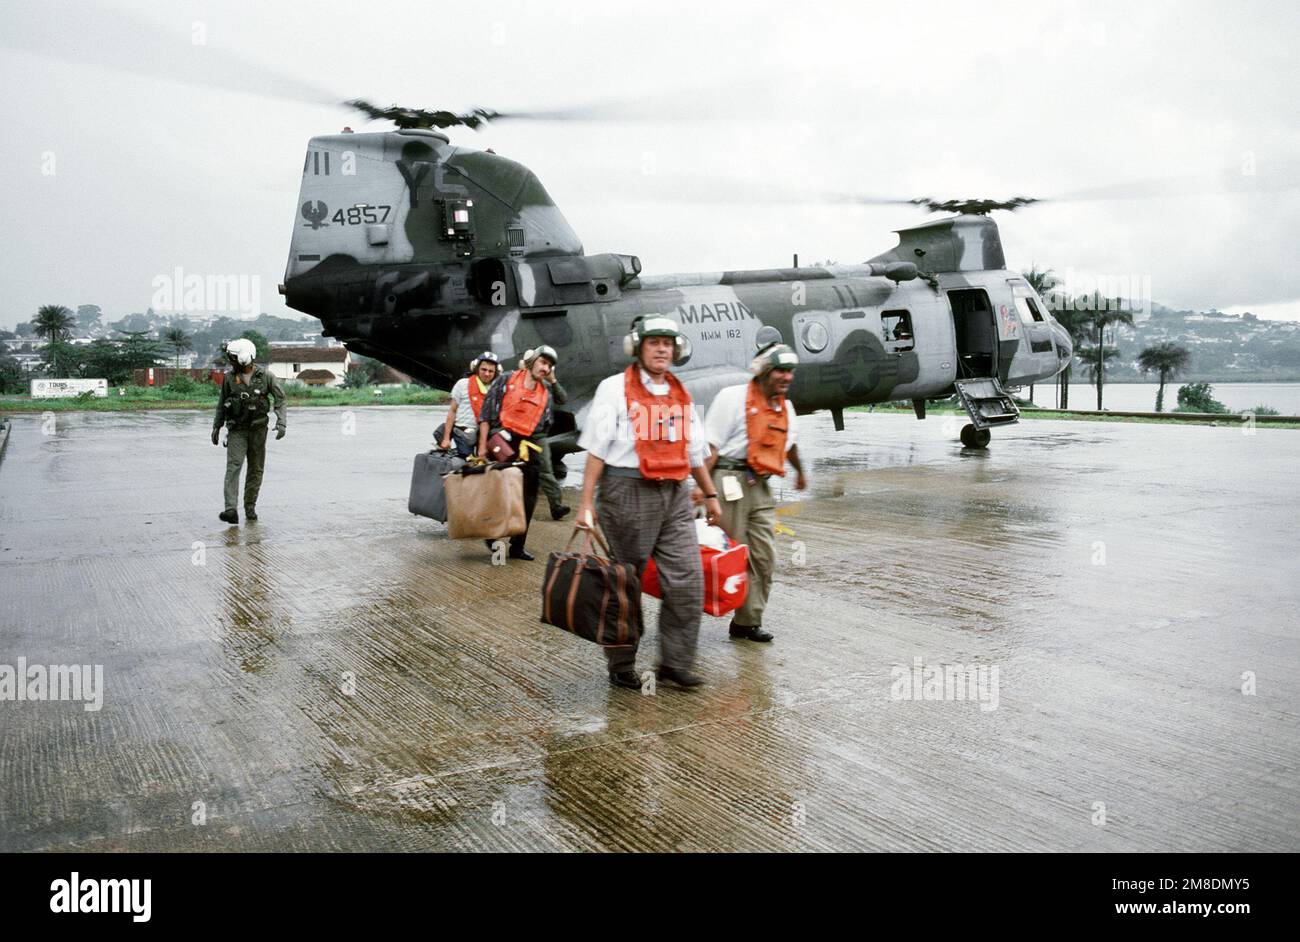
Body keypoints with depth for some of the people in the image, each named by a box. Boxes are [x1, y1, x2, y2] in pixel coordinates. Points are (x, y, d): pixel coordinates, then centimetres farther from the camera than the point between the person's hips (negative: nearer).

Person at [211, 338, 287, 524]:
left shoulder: (264, 375, -5)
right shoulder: (229, 377, 0)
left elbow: (280, 397, 0)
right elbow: (222, 403, 11)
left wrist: (281, 423, -11)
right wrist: (216, 426, 13)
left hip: (258, 429, 0)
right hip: (236, 430, 0)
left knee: (256, 469, 6)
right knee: (233, 466, -14)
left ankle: (250, 507, 19)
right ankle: (231, 509, -24)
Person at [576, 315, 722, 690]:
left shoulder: (680, 395, 16)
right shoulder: (615, 388, -2)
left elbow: (695, 452, 24)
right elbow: (596, 450, -6)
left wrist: (710, 495, 25)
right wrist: (586, 503, -11)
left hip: (675, 494, 5)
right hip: (629, 491, -5)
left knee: (688, 581, -2)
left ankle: (675, 662, 10)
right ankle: (620, 666, 18)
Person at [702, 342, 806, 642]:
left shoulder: (785, 407, 14)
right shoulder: (733, 397, -7)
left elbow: (788, 443, 36)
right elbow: (711, 445, -12)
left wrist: (800, 472, 51)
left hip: (760, 487, 7)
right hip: (730, 480, -7)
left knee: (764, 556, 3)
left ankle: (749, 621, 12)